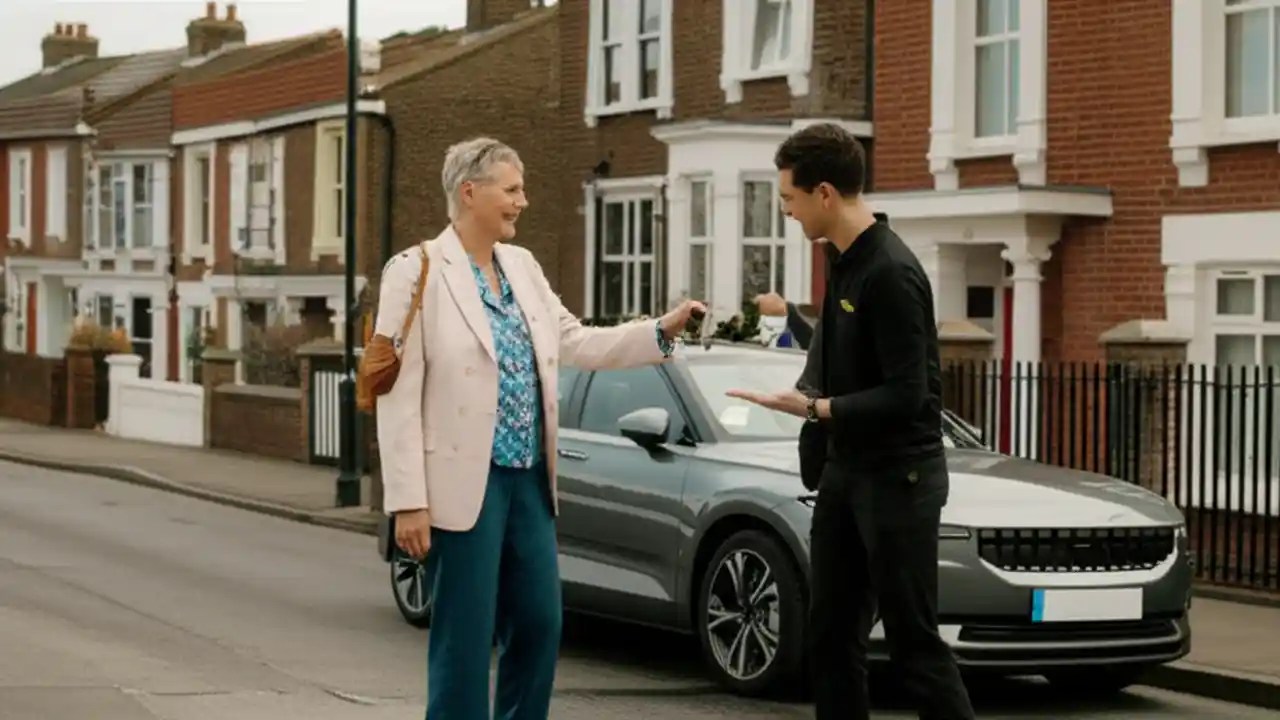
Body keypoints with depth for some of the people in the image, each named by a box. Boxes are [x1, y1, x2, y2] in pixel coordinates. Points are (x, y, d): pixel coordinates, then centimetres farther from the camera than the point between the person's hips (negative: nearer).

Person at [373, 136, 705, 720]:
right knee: (465, 640, -1)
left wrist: (663, 331, 4)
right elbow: (398, 395, -12)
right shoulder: (417, 271, -9)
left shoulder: (523, 266, 11)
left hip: (529, 479, 7)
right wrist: (408, 502, -16)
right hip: (465, 483, -7)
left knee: (539, 626, 10)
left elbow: (576, 343, 15)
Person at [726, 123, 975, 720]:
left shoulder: (890, 273, -19)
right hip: (846, 470, 9)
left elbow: (907, 396, -22)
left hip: (898, 478, -9)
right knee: (832, 633, 10)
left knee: (913, 638, -5)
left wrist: (816, 409, -23)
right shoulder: (842, 262, 8)